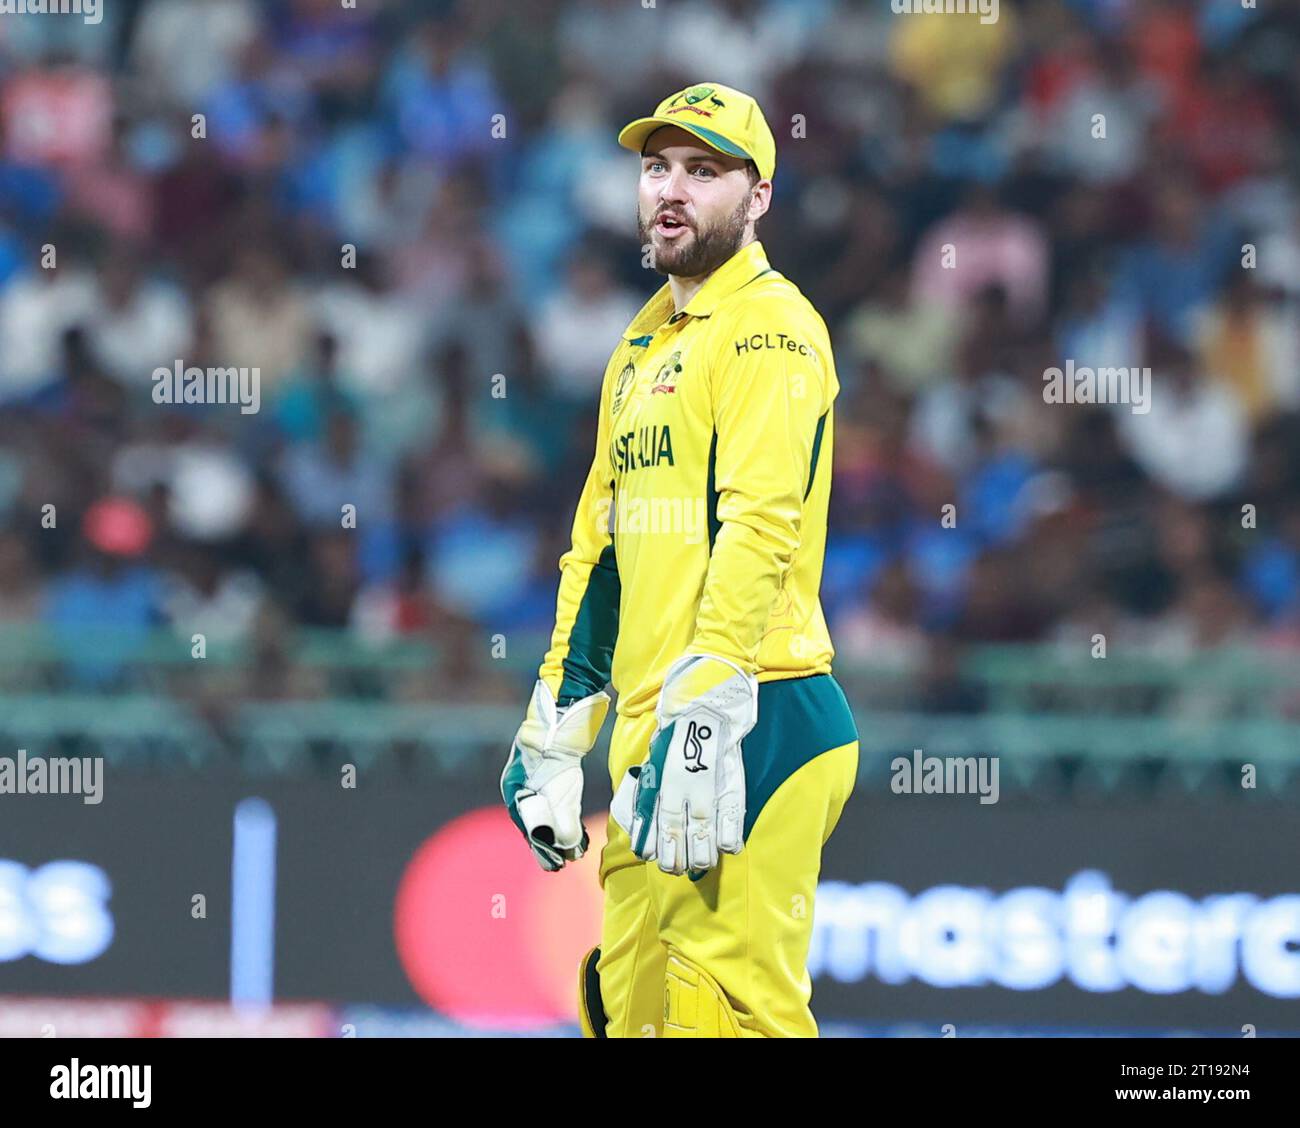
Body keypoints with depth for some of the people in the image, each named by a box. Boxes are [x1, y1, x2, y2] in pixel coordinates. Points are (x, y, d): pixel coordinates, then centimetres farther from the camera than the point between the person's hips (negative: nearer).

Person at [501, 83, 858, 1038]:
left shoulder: (769, 324, -6)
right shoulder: (642, 348, 23)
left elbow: (757, 530, -18)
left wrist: (701, 726, -25)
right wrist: (555, 735, 22)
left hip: (754, 725, -9)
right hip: (648, 730, 9)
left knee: (732, 1008, -14)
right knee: (632, 1010, 10)